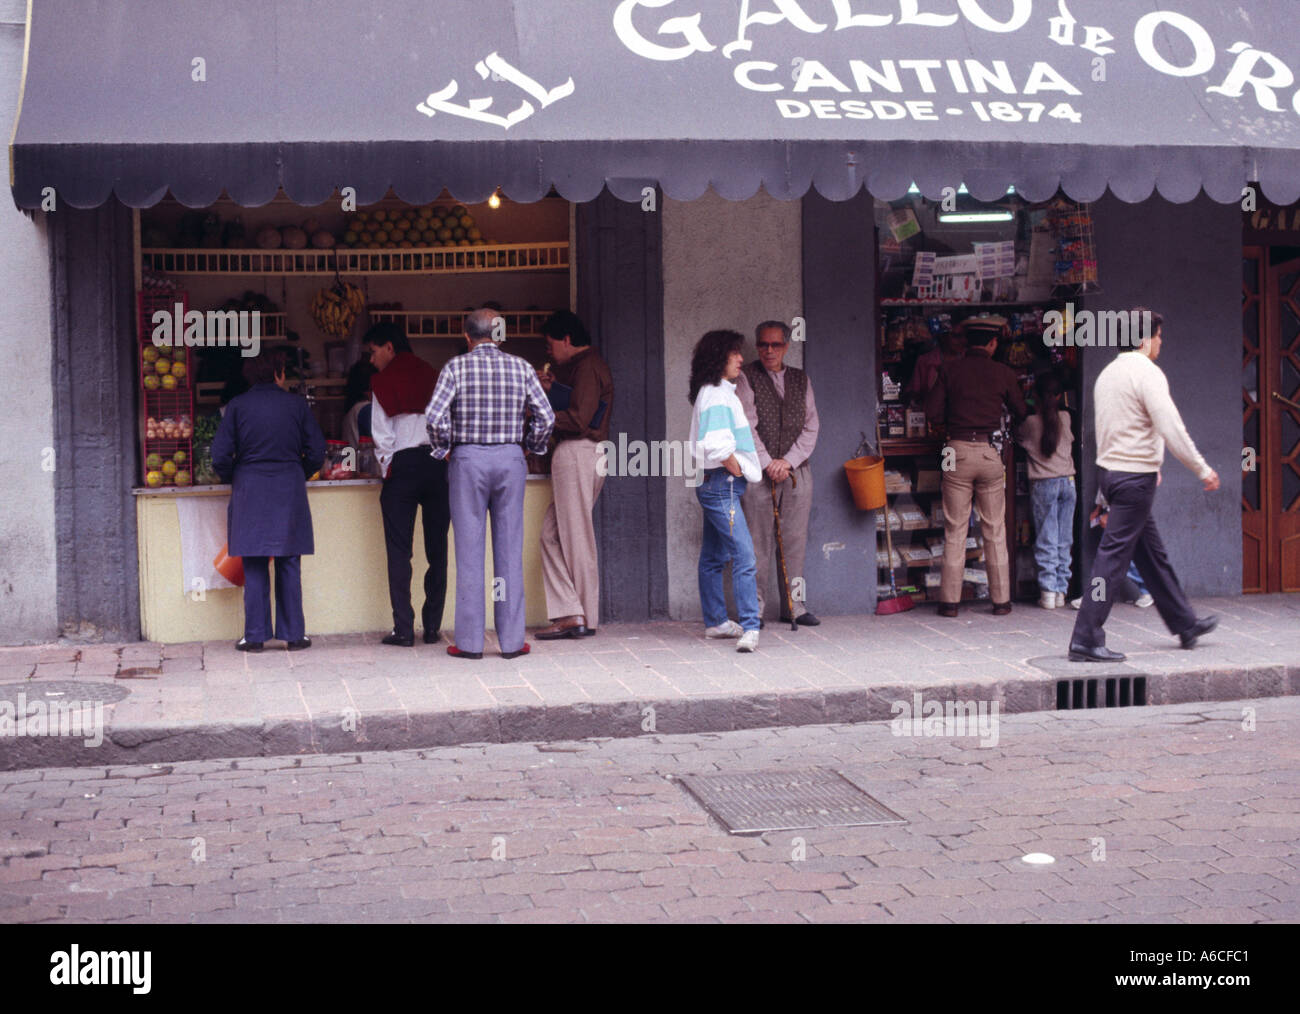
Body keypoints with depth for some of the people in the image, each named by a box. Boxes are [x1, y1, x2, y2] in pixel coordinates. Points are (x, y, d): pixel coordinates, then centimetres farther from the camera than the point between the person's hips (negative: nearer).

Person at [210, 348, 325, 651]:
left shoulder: (237, 406, -1)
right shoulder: (297, 404, 1)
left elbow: (220, 457, -5)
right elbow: (317, 453, 1)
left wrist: (233, 479, 13)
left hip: (250, 490, 0)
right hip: (289, 490, 0)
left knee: (254, 567, 5)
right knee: (289, 565, 6)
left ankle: (255, 635, 6)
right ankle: (293, 634, 7)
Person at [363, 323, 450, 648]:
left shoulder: (383, 381, 4)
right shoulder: (433, 376, 14)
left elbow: (381, 434, 0)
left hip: (403, 465, -3)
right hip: (439, 463, 3)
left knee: (399, 551, -1)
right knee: (437, 549, 6)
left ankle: (403, 630, -5)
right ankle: (432, 627, 7)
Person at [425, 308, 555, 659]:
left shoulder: (456, 368, -3)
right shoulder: (521, 367, 3)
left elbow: (434, 416, -13)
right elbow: (545, 416, 0)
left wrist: (442, 449, 3)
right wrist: (530, 446, 15)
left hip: (468, 459, -2)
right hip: (510, 459, 2)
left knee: (469, 550, 2)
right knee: (510, 548, 5)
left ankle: (469, 641, 4)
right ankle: (512, 640, 6)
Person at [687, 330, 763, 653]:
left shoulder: (719, 392, 17)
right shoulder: (716, 395, -15)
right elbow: (718, 446, -25)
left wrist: (740, 474, 15)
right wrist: (739, 472, -11)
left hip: (714, 484, 11)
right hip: (721, 483, -11)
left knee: (713, 557, 16)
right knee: (744, 556, -16)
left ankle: (715, 621, 25)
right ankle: (750, 628, -21)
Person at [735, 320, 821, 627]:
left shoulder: (801, 379, 14)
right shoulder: (746, 378, 3)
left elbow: (811, 426, 8)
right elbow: (746, 425, -5)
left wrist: (788, 461, -5)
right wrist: (767, 463, -11)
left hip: (796, 470, 4)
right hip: (758, 471, -3)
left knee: (795, 541, 4)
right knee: (759, 542, -5)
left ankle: (794, 605, 10)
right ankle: (754, 608, -1)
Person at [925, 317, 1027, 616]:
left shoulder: (949, 370, 0)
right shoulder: (1002, 373, 1)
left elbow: (933, 414, -2)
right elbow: (1021, 413, 10)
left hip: (959, 452, 0)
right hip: (991, 454, 0)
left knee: (955, 529, 4)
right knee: (995, 530, 9)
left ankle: (949, 601, 4)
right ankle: (1001, 600, 12)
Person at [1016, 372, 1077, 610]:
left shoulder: (1030, 423, -6)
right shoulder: (1065, 418, 2)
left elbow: (1018, 438, 12)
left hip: (1043, 484, -3)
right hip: (1067, 482, 3)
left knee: (1046, 541, -1)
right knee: (1064, 541, 6)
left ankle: (1048, 591, -5)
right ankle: (1061, 590, 8)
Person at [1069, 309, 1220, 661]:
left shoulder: (1108, 372, 13)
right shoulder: (1147, 373, -14)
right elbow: (1171, 428, -19)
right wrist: (1202, 469, -11)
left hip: (1110, 470, 9)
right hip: (1135, 477, -9)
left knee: (1152, 553, 17)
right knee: (1114, 556, -7)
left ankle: (1185, 624, 29)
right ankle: (1086, 639, -7)